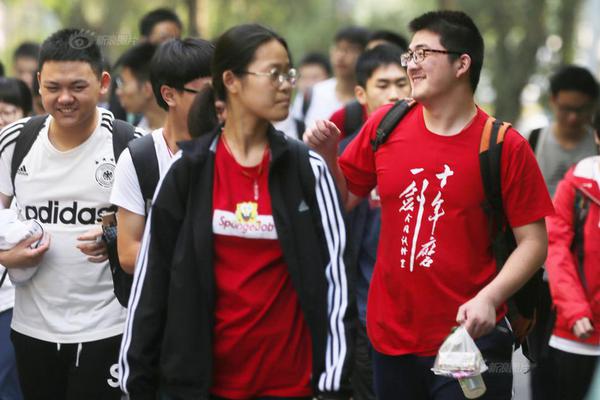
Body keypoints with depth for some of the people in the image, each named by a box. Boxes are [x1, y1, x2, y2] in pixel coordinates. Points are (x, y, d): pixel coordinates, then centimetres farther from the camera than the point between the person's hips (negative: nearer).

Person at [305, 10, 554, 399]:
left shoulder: (504, 147, -8)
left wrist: (489, 297, -21)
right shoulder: (385, 126, 2)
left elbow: (534, 242, -7)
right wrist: (327, 155, -5)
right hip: (389, 337, 4)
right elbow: (343, 201, 13)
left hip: (469, 340, -4)